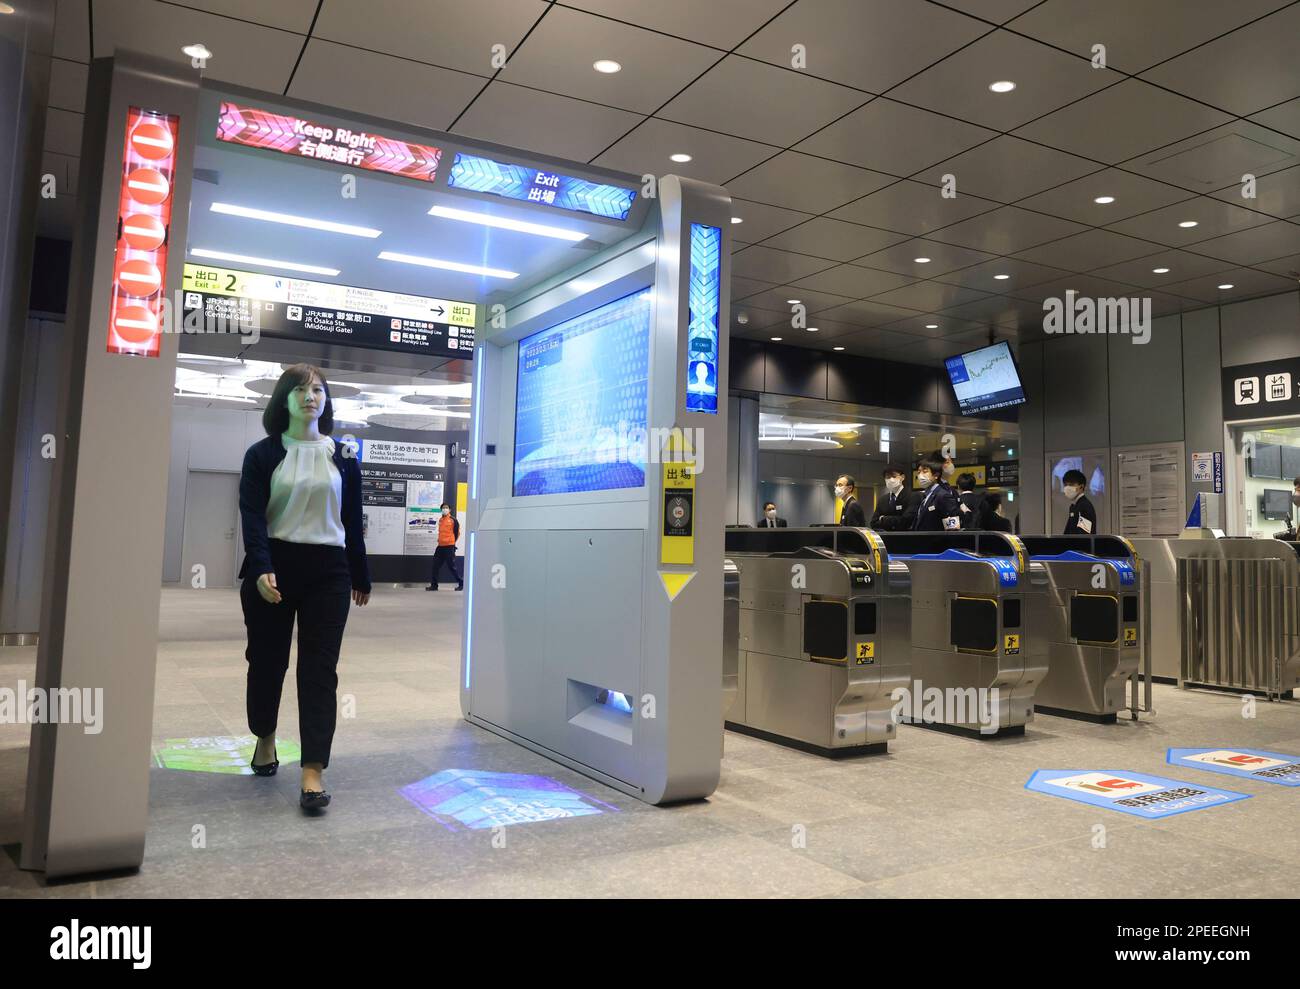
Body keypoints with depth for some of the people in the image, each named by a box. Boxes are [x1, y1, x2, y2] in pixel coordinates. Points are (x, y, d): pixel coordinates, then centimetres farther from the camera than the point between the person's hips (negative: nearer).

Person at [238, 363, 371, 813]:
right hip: (273, 569, 0)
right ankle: (265, 738, 38)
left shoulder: (343, 456, 9)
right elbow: (252, 515, -6)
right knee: (267, 660, 12)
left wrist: (360, 577, 14)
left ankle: (313, 772, -6)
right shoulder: (263, 454, 3)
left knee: (319, 669, -5)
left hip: (328, 572, 1)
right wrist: (261, 569, -21)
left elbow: (352, 520, 11)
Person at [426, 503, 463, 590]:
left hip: (449, 547, -6)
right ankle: (434, 585, 11)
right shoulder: (440, 520, 12)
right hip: (440, 546, 6)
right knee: (436, 565, 4)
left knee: (451, 566, -3)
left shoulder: (453, 520, -6)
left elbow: (457, 532, -1)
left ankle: (461, 582, 11)